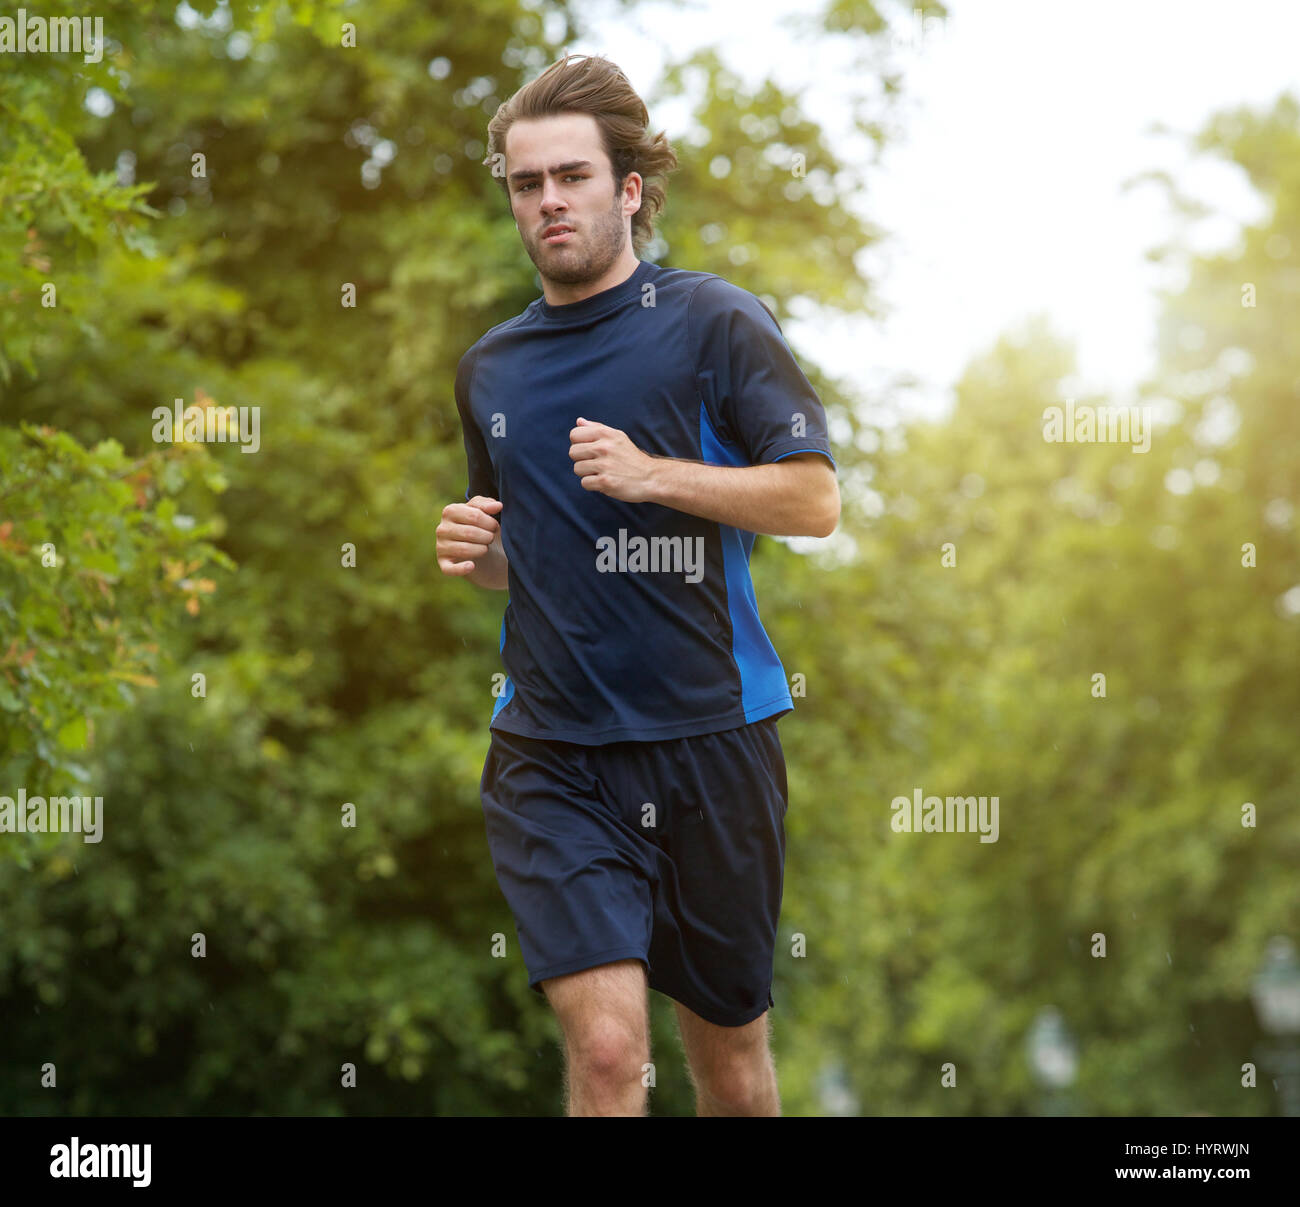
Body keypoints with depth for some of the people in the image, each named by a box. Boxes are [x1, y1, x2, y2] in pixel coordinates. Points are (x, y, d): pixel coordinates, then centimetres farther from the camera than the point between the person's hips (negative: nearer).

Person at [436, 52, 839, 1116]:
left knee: (731, 1053, 11)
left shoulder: (714, 322, -2)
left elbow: (815, 500, -8)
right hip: (551, 754, 2)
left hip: (710, 735, -2)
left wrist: (653, 475, -18)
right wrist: (476, 555, 3)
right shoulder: (488, 370, 13)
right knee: (606, 1046, -14)